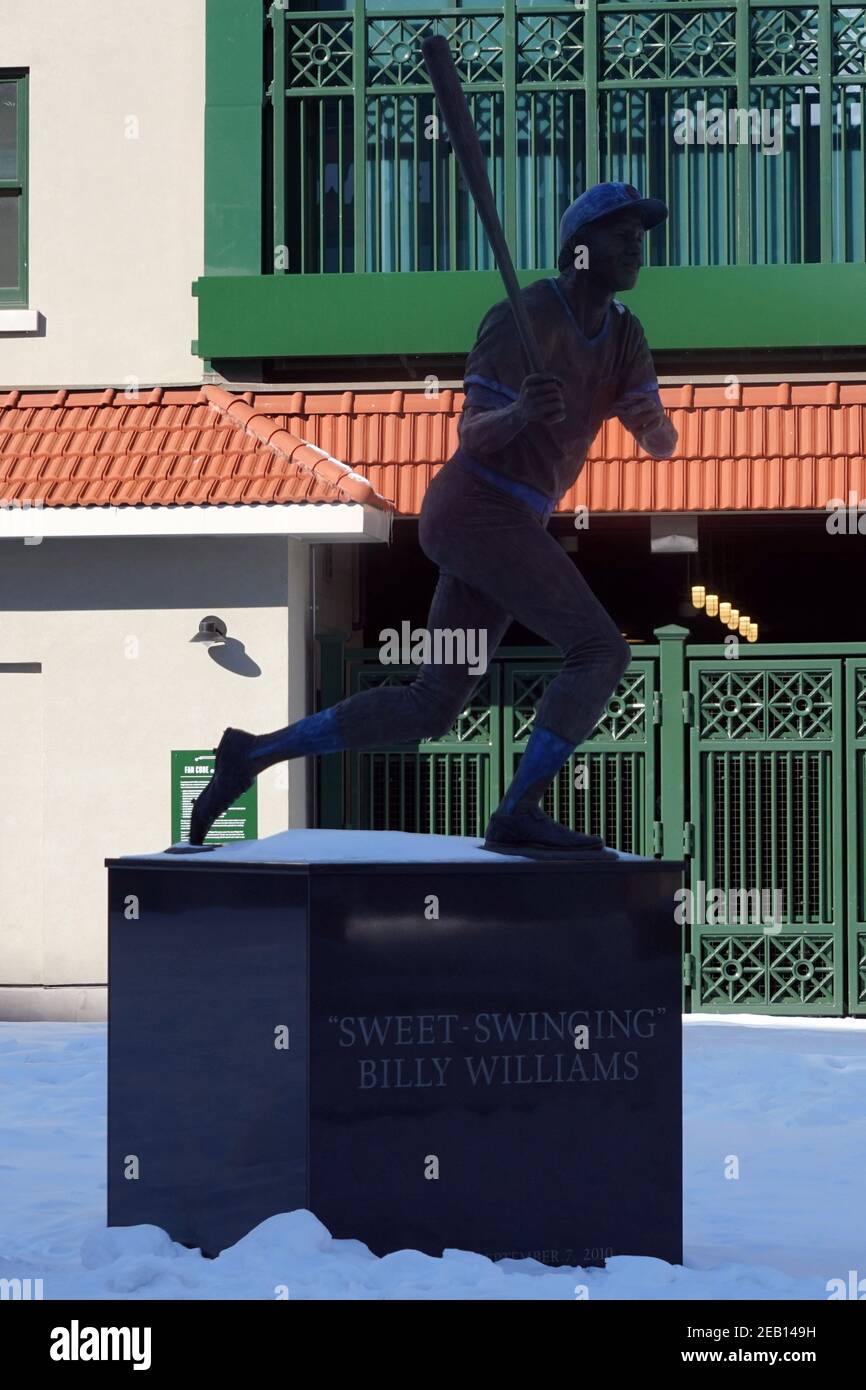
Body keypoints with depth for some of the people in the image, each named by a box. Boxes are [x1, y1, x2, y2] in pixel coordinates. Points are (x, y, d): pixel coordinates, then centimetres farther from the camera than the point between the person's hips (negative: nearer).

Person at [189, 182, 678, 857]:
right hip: (478, 511, -9)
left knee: (432, 706, 10)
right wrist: (520, 412, -38)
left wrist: (651, 418, -20)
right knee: (601, 648, -18)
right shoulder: (524, 316, -12)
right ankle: (518, 815, -22)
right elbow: (472, 434, -17)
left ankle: (254, 752, 14)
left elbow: (662, 444, 4)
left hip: (510, 524, 9)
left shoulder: (625, 334, 11)